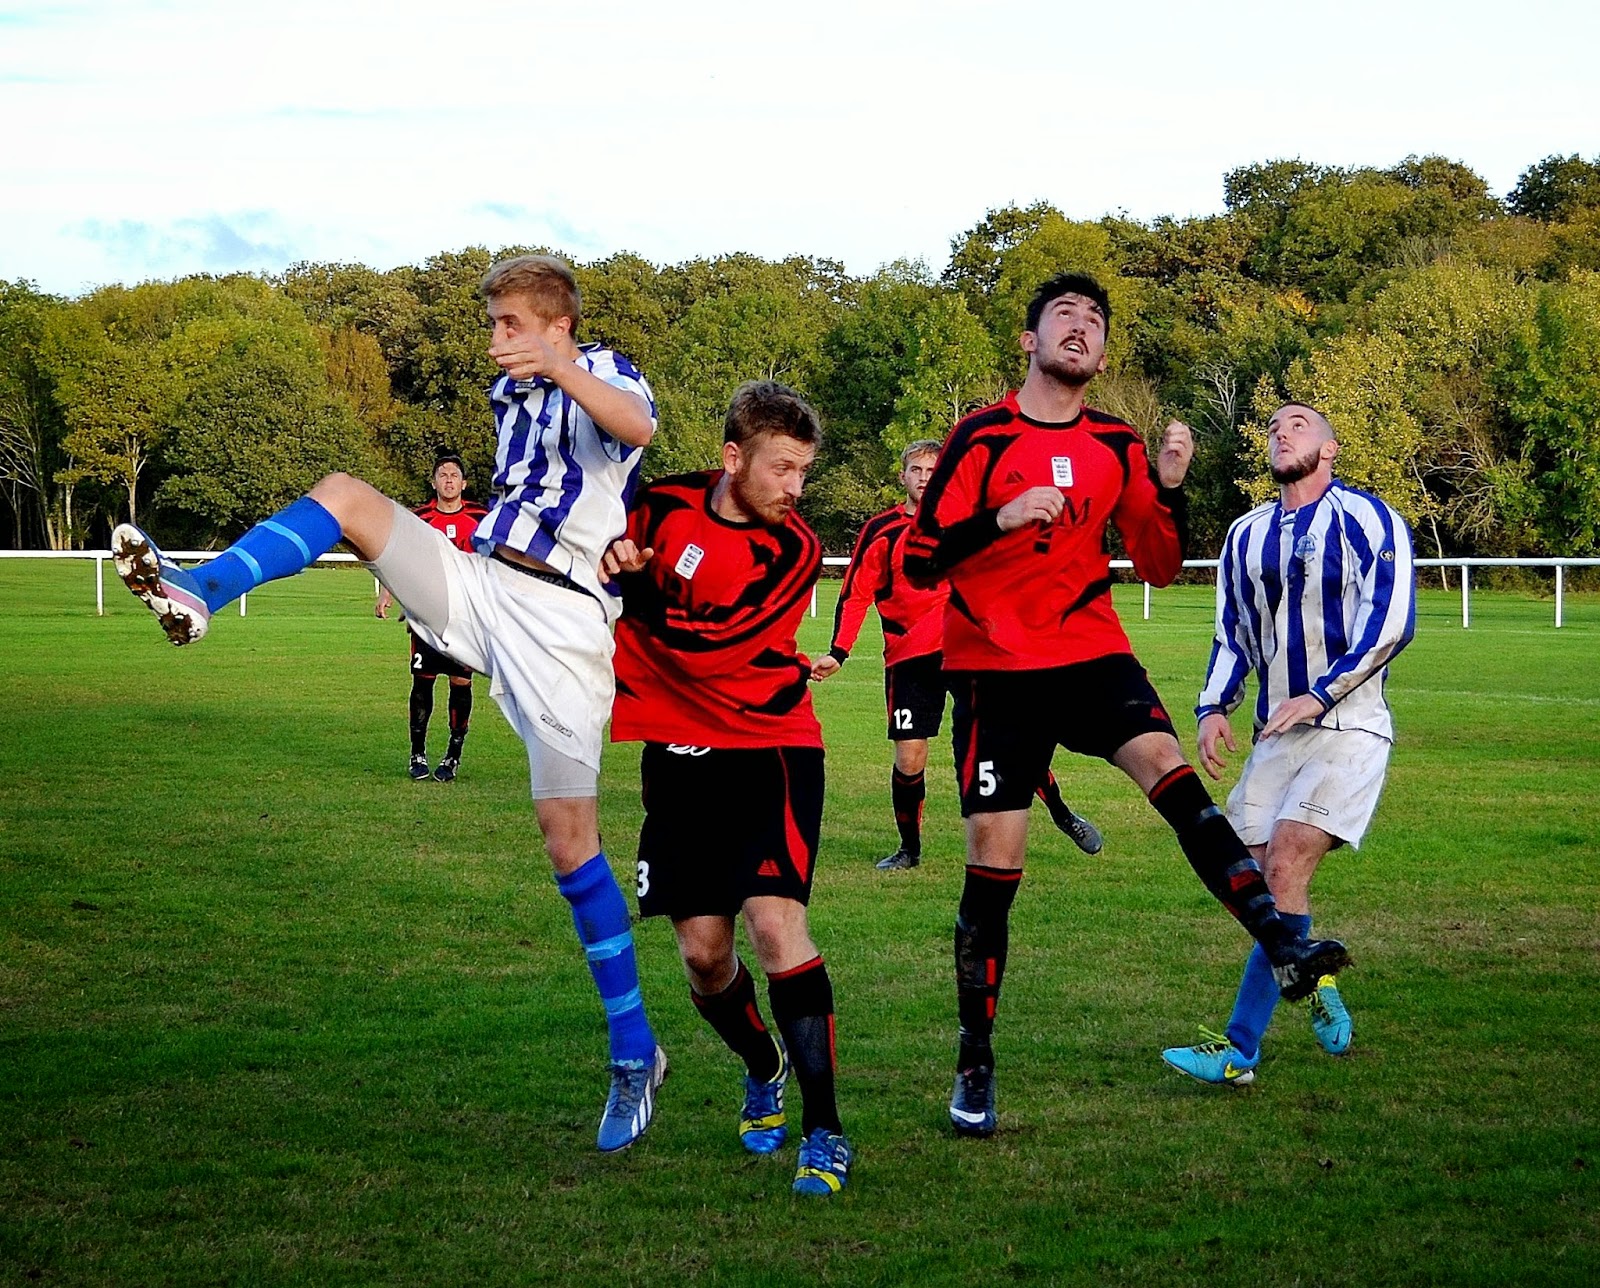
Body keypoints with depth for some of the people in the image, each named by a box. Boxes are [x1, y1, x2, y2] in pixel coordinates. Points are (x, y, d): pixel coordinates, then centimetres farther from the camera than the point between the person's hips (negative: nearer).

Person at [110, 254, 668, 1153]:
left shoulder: (603, 373, -5)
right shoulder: (510, 395, 19)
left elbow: (637, 425, -31)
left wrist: (563, 370, -48)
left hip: (560, 624, -7)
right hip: (477, 588, 7)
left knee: (570, 838, -10)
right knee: (345, 495, -11)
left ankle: (635, 1054, 1)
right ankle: (194, 596, -24)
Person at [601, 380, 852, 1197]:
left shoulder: (793, 550, -12)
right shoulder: (663, 505, -2)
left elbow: (704, 640, -22)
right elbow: (616, 554, 18)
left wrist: (632, 581, -15)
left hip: (769, 747, -3)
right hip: (678, 755, 3)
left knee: (775, 922, -20)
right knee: (702, 952, 3)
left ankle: (823, 1129, -14)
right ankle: (763, 1070, 35)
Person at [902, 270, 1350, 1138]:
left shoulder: (1117, 448, 8)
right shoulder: (983, 438, -3)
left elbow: (1159, 566, 8)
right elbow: (920, 560, -7)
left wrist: (1170, 488, -8)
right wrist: (1002, 518, -22)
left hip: (1092, 655, 2)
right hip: (995, 669, -2)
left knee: (1168, 766, -26)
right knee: (993, 865, -3)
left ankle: (1282, 945, -35)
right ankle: (975, 1065, 10)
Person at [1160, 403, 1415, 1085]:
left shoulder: (1366, 519, -6)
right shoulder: (1247, 534, 14)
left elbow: (1392, 620, -14)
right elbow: (1232, 631, 22)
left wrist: (1320, 695, -18)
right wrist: (1213, 706, 6)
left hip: (1348, 729, -7)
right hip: (1277, 736, 7)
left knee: (1285, 868, -17)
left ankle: (1239, 1050, -19)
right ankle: (1316, 985, 26)